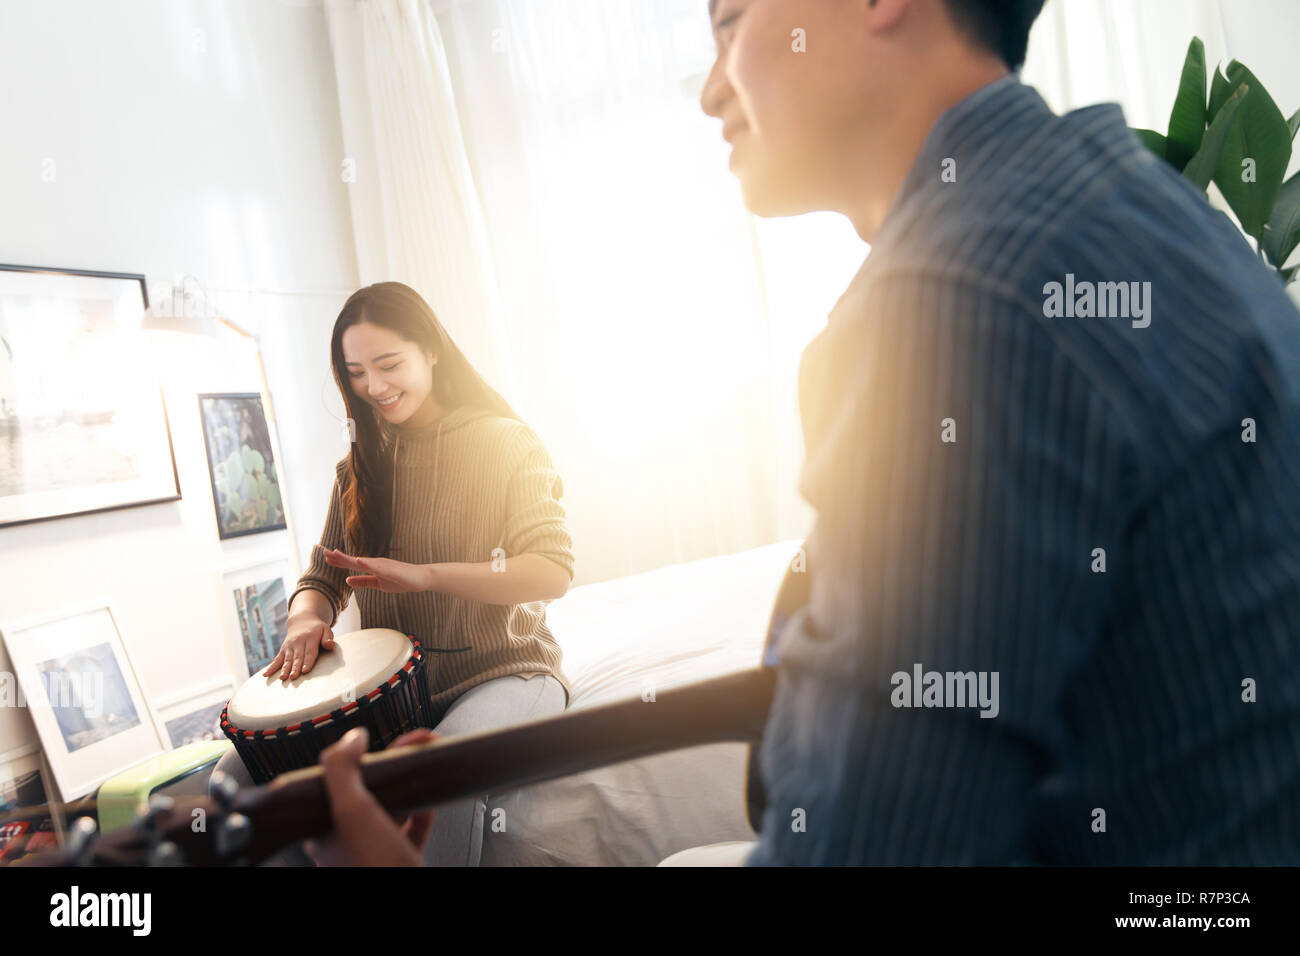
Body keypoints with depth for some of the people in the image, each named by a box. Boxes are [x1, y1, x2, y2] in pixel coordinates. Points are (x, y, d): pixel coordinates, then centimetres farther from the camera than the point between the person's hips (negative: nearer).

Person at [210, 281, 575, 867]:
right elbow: (323, 577, 12)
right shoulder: (361, 467, 13)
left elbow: (552, 572, -12)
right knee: (237, 775, -16)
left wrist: (424, 575, -24)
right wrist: (307, 620, -14)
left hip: (503, 671, -4)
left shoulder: (505, 442, -3)